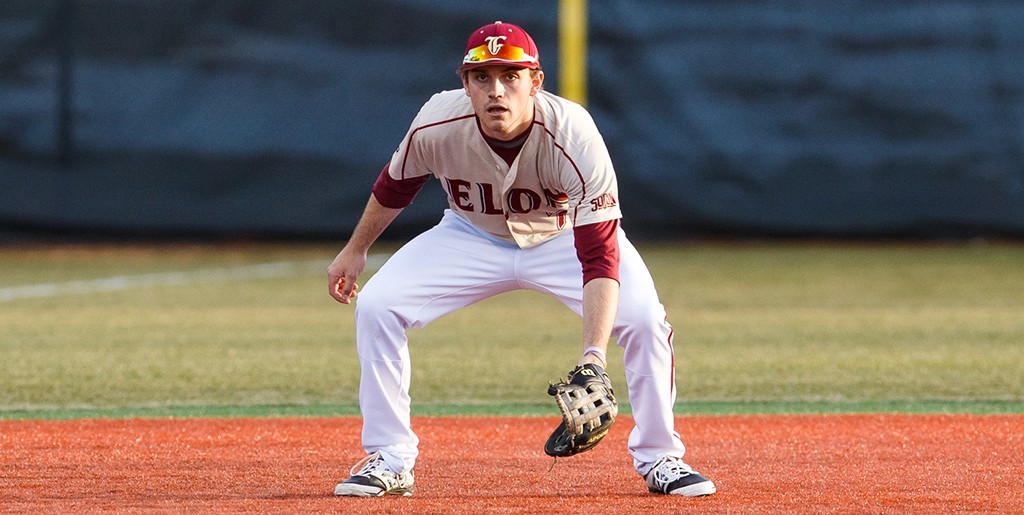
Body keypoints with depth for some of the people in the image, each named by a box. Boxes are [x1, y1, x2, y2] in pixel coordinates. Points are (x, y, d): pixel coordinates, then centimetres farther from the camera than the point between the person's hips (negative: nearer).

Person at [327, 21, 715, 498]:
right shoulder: (436, 125, -29)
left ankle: (659, 459, -2)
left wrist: (594, 356, -53)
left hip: (567, 237, -2)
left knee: (644, 319, -24)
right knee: (376, 306, -16)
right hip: (471, 238, 2)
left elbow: (599, 258, -41)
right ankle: (389, 461, -1)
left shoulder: (573, 134, -37)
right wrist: (355, 250, 9)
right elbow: (395, 186, -4)